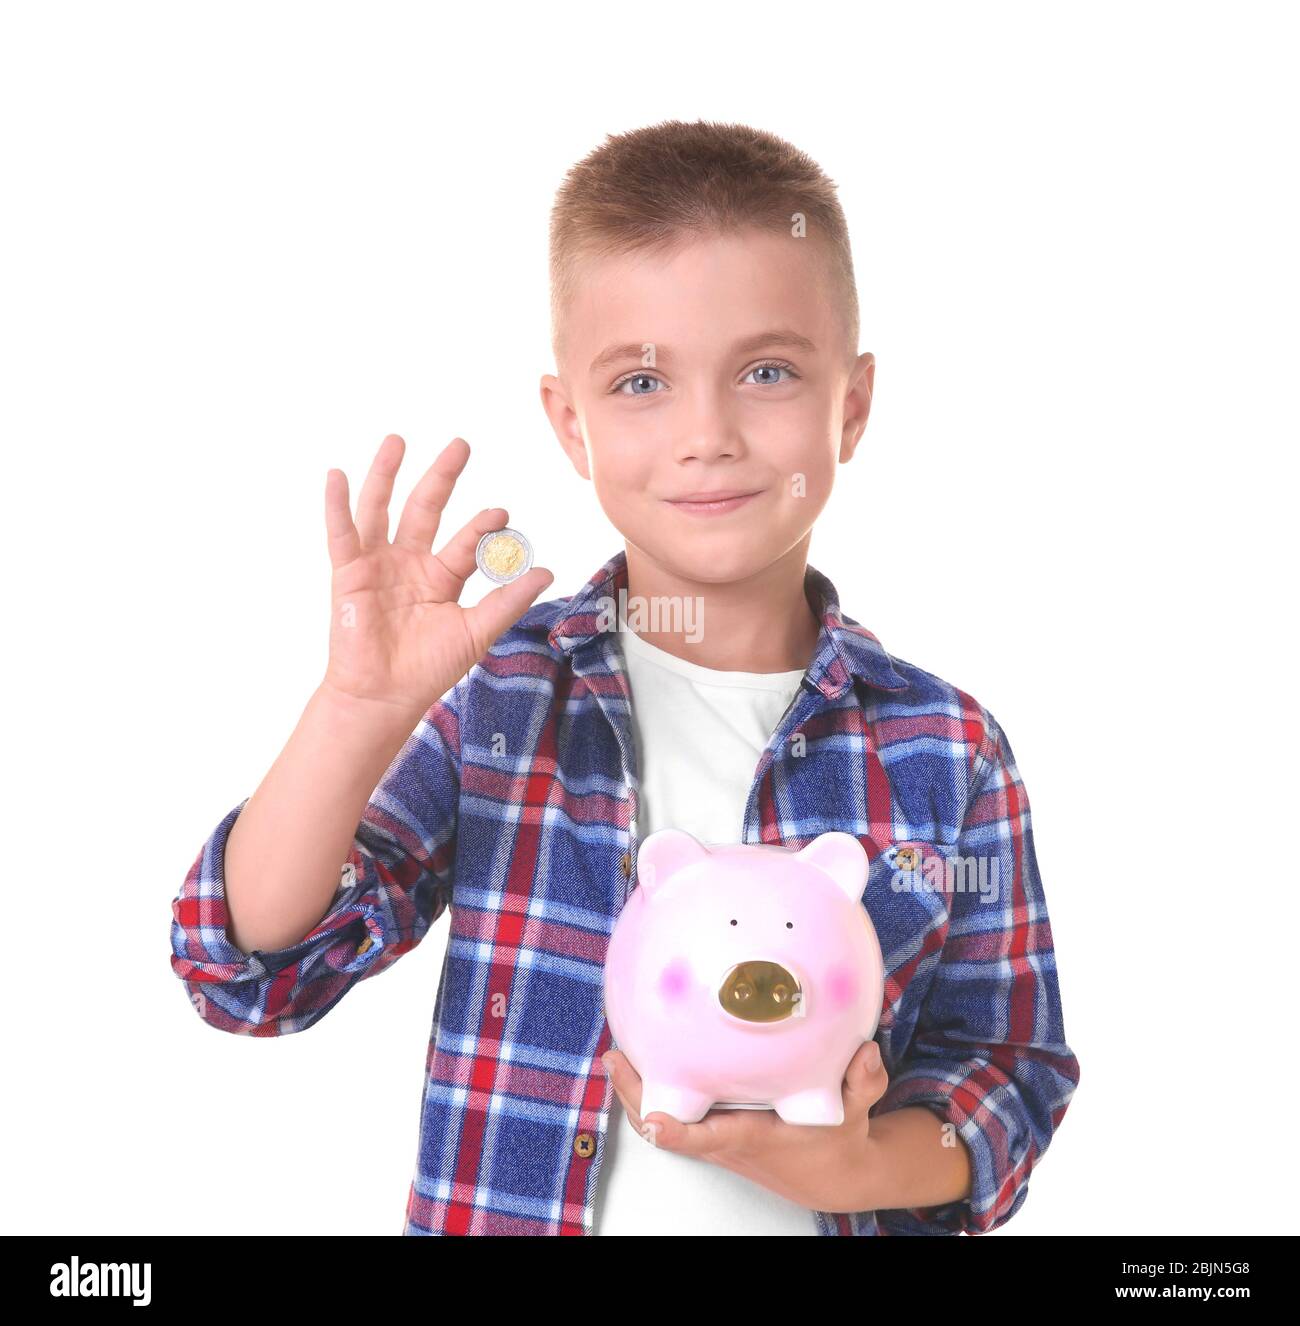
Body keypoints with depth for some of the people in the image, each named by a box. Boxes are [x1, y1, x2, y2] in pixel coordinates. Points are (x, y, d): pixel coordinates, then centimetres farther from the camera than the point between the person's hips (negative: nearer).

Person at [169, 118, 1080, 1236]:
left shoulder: (947, 755, -10)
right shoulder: (494, 694, -10)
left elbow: (1011, 1068, -4)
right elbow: (252, 967, -14)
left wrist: (855, 1166, -22)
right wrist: (360, 714, -28)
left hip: (826, 1208, 0)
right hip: (506, 1211, 0)